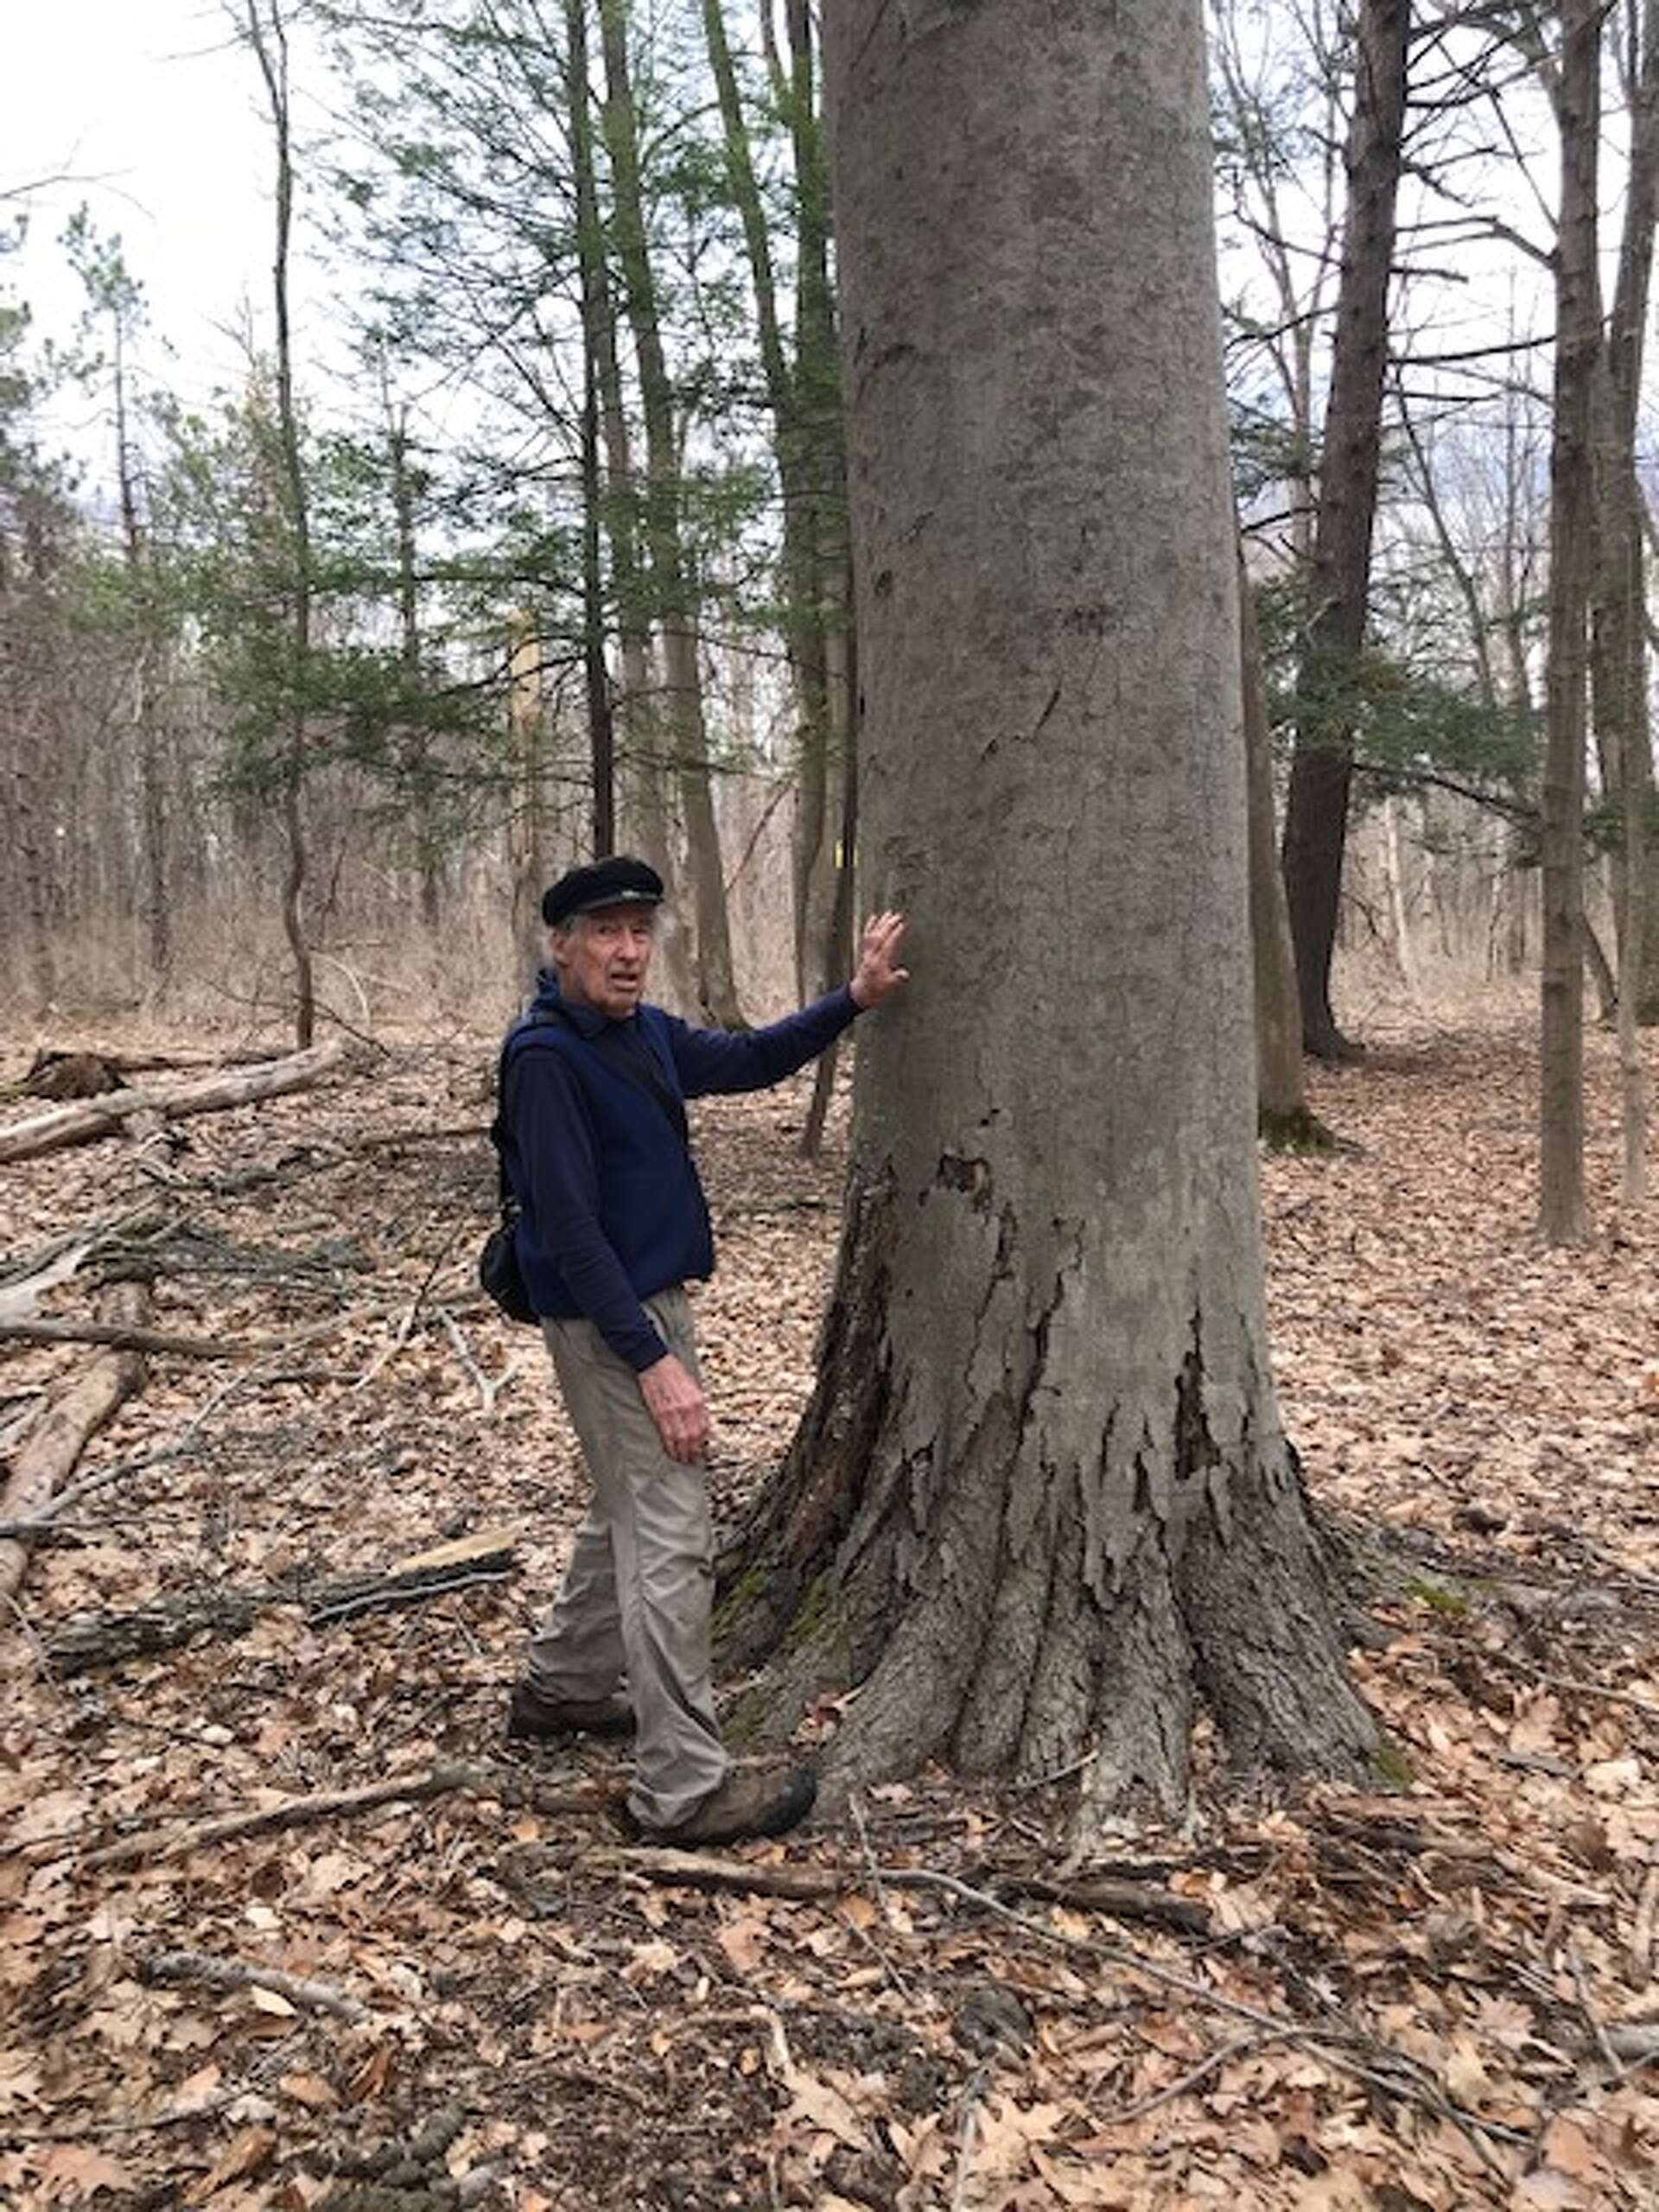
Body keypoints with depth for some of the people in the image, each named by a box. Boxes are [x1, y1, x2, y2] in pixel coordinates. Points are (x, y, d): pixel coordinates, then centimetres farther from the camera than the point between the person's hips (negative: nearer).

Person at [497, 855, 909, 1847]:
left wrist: (851, 1001, 7)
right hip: (607, 1320, -10)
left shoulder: (644, 1032, 6)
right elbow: (571, 1229, -24)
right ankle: (684, 1787, 2)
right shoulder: (544, 1057, -20)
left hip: (656, 1300, 10)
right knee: (671, 1540, -7)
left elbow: (747, 1060, 19)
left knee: (630, 1513, 22)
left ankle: (560, 1686, 40)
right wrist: (653, 1362, -27)